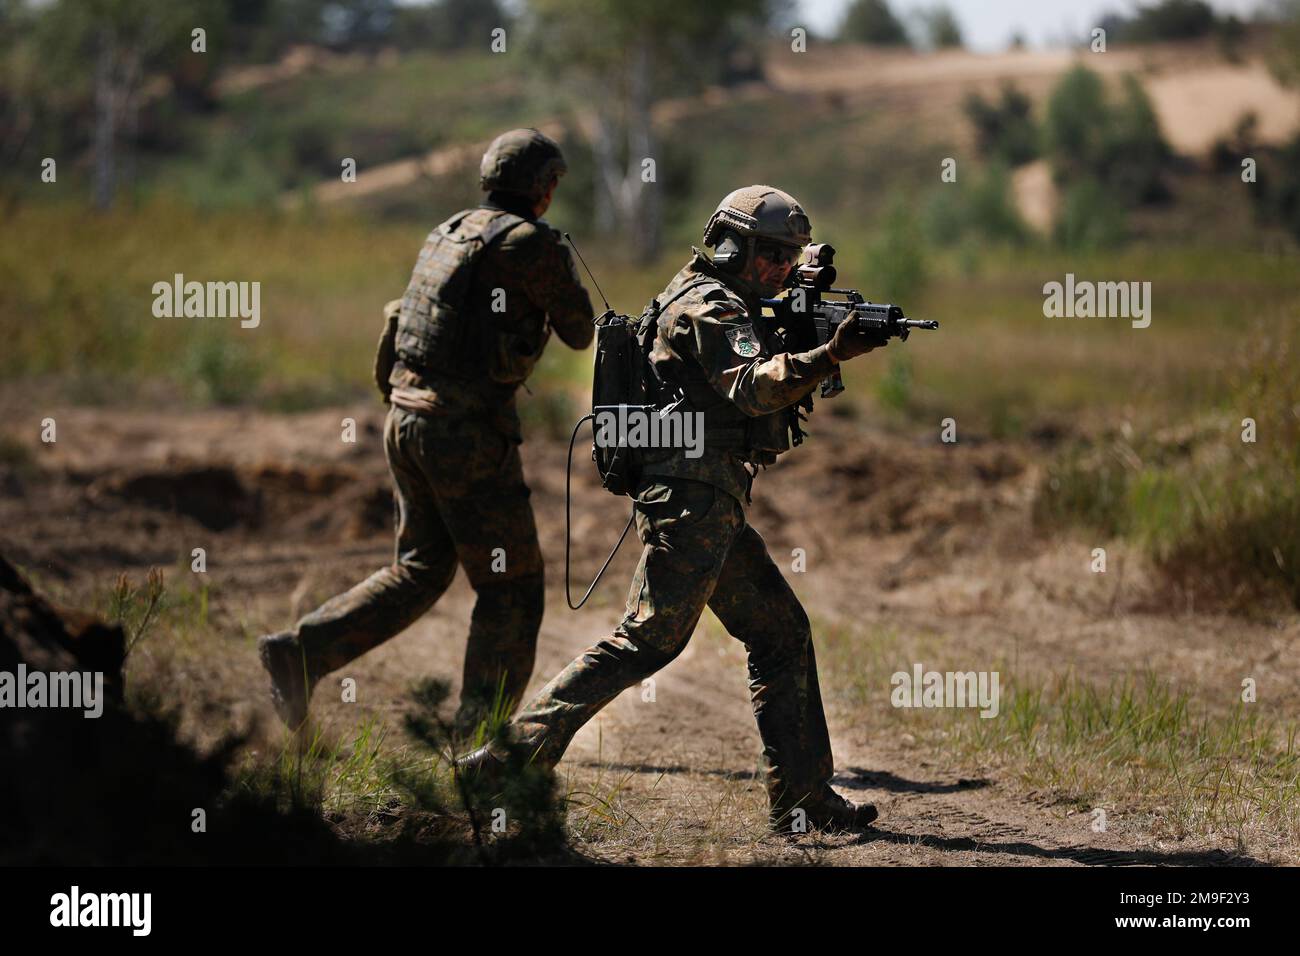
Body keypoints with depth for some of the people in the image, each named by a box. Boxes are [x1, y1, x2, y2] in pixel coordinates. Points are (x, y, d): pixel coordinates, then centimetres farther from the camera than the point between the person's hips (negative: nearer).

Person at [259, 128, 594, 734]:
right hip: (466, 431, -8)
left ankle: (302, 653, 4)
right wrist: (565, 270, 18)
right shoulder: (530, 242, -9)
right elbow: (578, 333, 0)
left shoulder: (449, 234, 16)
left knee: (420, 571, 19)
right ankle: (481, 732, 5)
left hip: (406, 413, 8)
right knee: (512, 584, 5)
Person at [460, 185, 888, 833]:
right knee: (647, 640, -14)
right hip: (692, 503, -11)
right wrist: (827, 356, -36)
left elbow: (756, 393, 24)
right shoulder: (709, 306, -9)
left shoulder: (724, 307, 23)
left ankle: (802, 799, 10)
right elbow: (751, 387, -24)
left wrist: (809, 342, 10)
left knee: (782, 635, 10)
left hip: (712, 510, 11)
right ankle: (511, 754, -14)